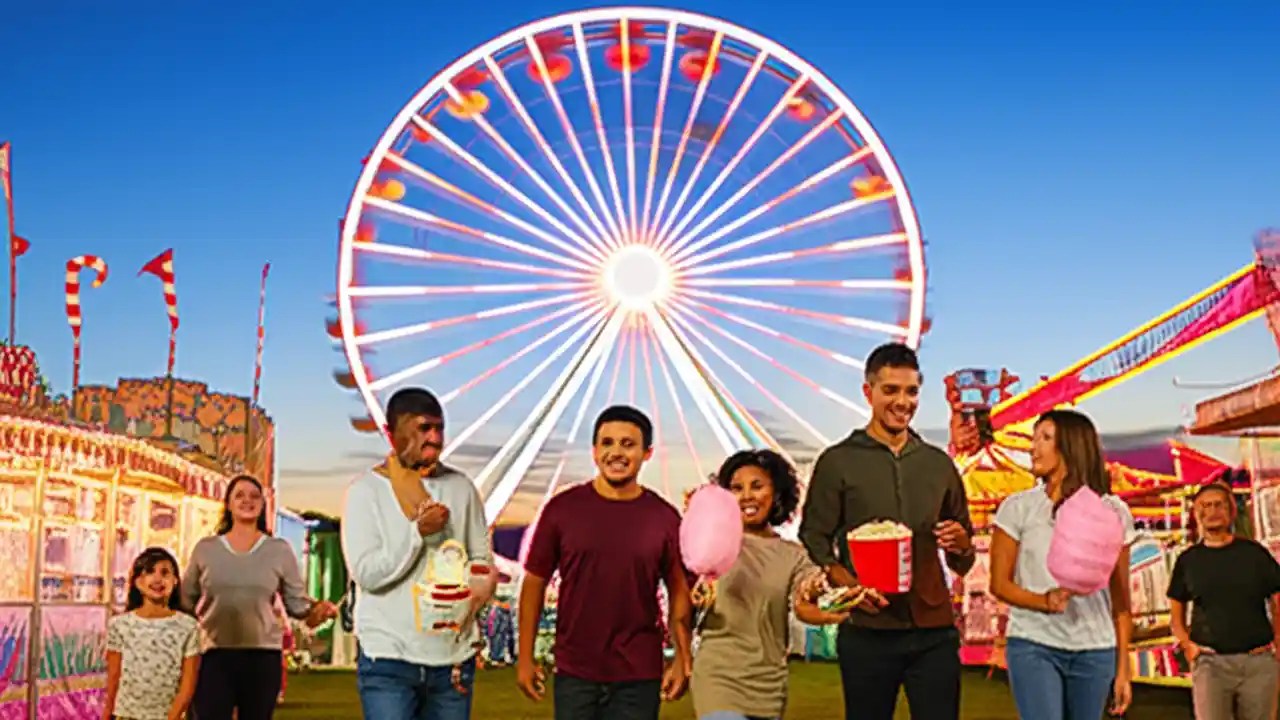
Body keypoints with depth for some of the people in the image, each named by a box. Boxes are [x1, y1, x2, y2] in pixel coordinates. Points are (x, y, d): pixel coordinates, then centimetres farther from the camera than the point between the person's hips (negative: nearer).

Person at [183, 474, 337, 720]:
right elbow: (186, 600, 13)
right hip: (215, 655, 0)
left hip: (263, 655, 0)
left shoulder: (279, 550, 5)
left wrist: (318, 610, -16)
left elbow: (297, 602, 3)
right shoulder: (205, 549, 7)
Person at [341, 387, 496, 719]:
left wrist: (478, 590, -10)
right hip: (389, 660, -4)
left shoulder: (461, 487, 7)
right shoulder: (366, 491, -3)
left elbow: (482, 559, 11)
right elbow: (366, 573, -11)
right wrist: (418, 531, -19)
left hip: (453, 657, 4)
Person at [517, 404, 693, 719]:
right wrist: (525, 658, 1)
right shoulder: (562, 509, -2)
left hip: (639, 677, 0)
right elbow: (534, 583, 3)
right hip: (574, 673, 0)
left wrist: (683, 660, 0)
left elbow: (679, 591, 6)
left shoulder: (664, 517, 0)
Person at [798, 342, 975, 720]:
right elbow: (814, 543, -1)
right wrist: (848, 583, -19)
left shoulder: (939, 464, 14)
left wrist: (960, 545, -5)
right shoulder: (838, 462, 3)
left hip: (934, 631, 3)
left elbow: (963, 563, 18)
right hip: (867, 632, -2)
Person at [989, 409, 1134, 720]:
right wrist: (1044, 600, -18)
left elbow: (1120, 599, 8)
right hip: (1033, 646, -2)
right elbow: (999, 584, 1)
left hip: (1095, 651, 2)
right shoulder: (1018, 507, 1)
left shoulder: (1113, 512, 5)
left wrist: (1122, 668, 6)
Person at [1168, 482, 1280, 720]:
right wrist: (1186, 644, -3)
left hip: (1260, 662, 1)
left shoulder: (1254, 553, 7)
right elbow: (1176, 611, 13)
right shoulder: (1188, 560, 8)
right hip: (1210, 662, -1)